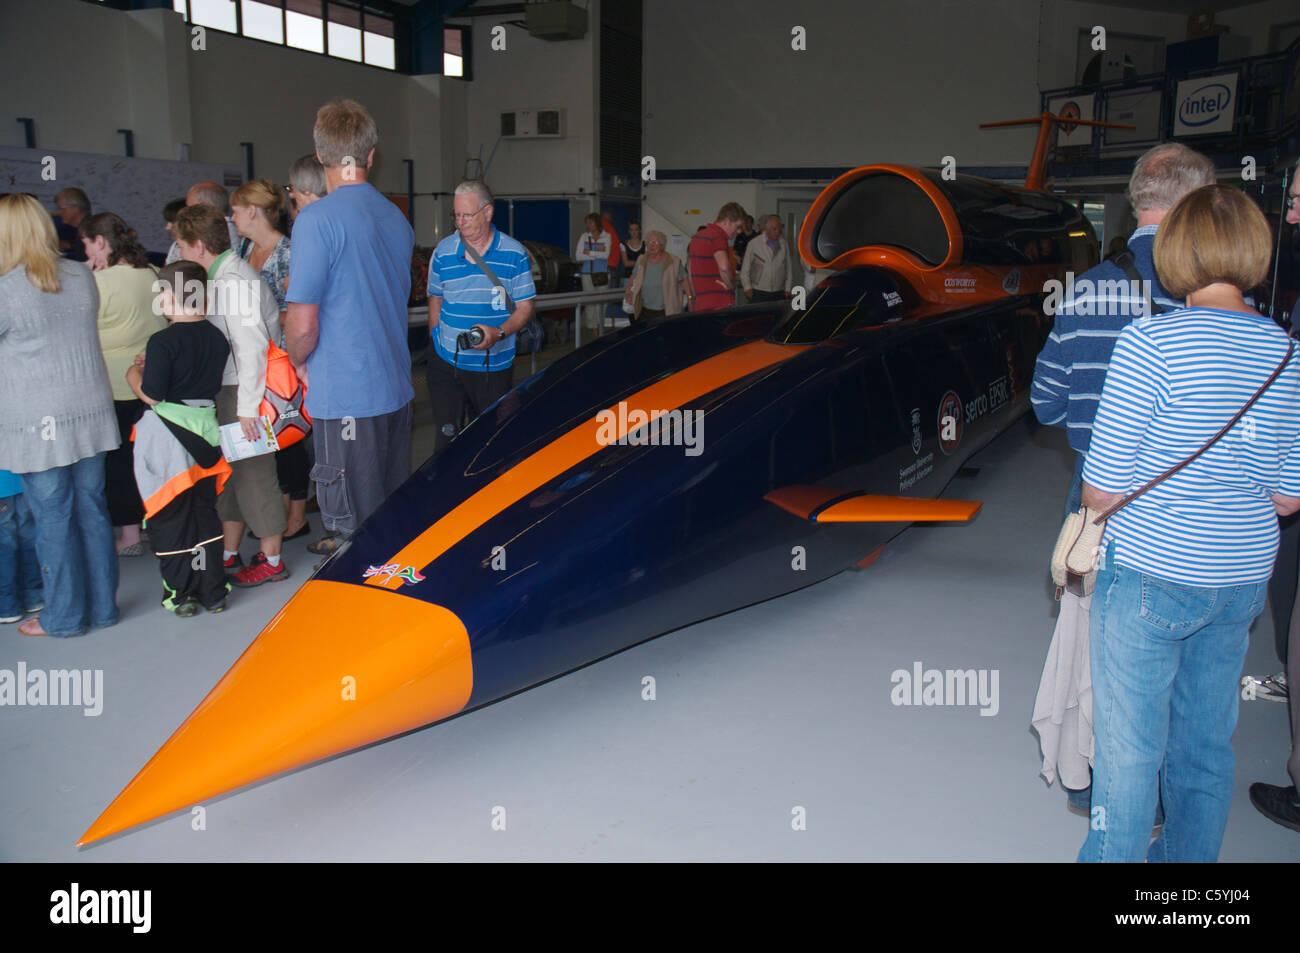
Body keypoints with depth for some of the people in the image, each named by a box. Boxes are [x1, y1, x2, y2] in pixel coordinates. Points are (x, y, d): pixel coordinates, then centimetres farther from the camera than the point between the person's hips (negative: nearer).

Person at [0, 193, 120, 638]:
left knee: (53, 518, 5)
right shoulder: (82, 276, 3)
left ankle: (64, 615, 16)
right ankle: (103, 605, 21)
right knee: (92, 507, 12)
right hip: (90, 411, 5)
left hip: (37, 424, -5)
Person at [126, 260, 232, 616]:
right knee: (205, 512, 15)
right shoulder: (217, 337, 3)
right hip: (204, 429, 6)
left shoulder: (163, 341, -17)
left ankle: (180, 595, 14)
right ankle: (213, 592, 19)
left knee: (170, 519, 7)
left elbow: (153, 396, -18)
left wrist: (134, 375, 3)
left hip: (167, 437, -6)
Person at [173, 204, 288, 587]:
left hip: (245, 391, -10)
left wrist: (248, 406, -25)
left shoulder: (233, 281, -18)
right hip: (228, 388, 10)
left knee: (253, 472, -1)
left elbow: (252, 347, -25)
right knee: (230, 470, 16)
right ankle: (229, 555, 28)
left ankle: (271, 561, 12)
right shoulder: (222, 277, 13)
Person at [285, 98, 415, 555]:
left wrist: (299, 361, 4)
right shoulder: (396, 217, 9)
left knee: (358, 525, 2)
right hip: (396, 386, 8)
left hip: (345, 395, -8)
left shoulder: (317, 219, -15)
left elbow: (304, 326, -17)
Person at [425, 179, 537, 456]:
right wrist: (437, 342, 10)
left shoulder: (514, 254, -2)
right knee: (446, 435, -4)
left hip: (494, 364, -1)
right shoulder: (443, 252, 4)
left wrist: (499, 333, -19)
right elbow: (435, 299, 15)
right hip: (447, 360, 1)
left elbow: (525, 306, -2)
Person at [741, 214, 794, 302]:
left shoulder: (784, 245, 9)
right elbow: (745, 269, 2)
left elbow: (789, 269, 14)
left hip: (779, 294, 3)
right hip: (758, 294, -3)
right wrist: (748, 288, -4)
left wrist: (788, 289, 11)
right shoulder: (754, 244, -1)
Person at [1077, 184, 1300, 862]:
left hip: (1150, 576, -6)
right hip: (1243, 578, 6)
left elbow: (1102, 489, -16)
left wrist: (1095, 505, 6)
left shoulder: (1151, 342, -17)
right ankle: (1189, 858, 37)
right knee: (1207, 743, 20)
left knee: (1128, 749, 6)